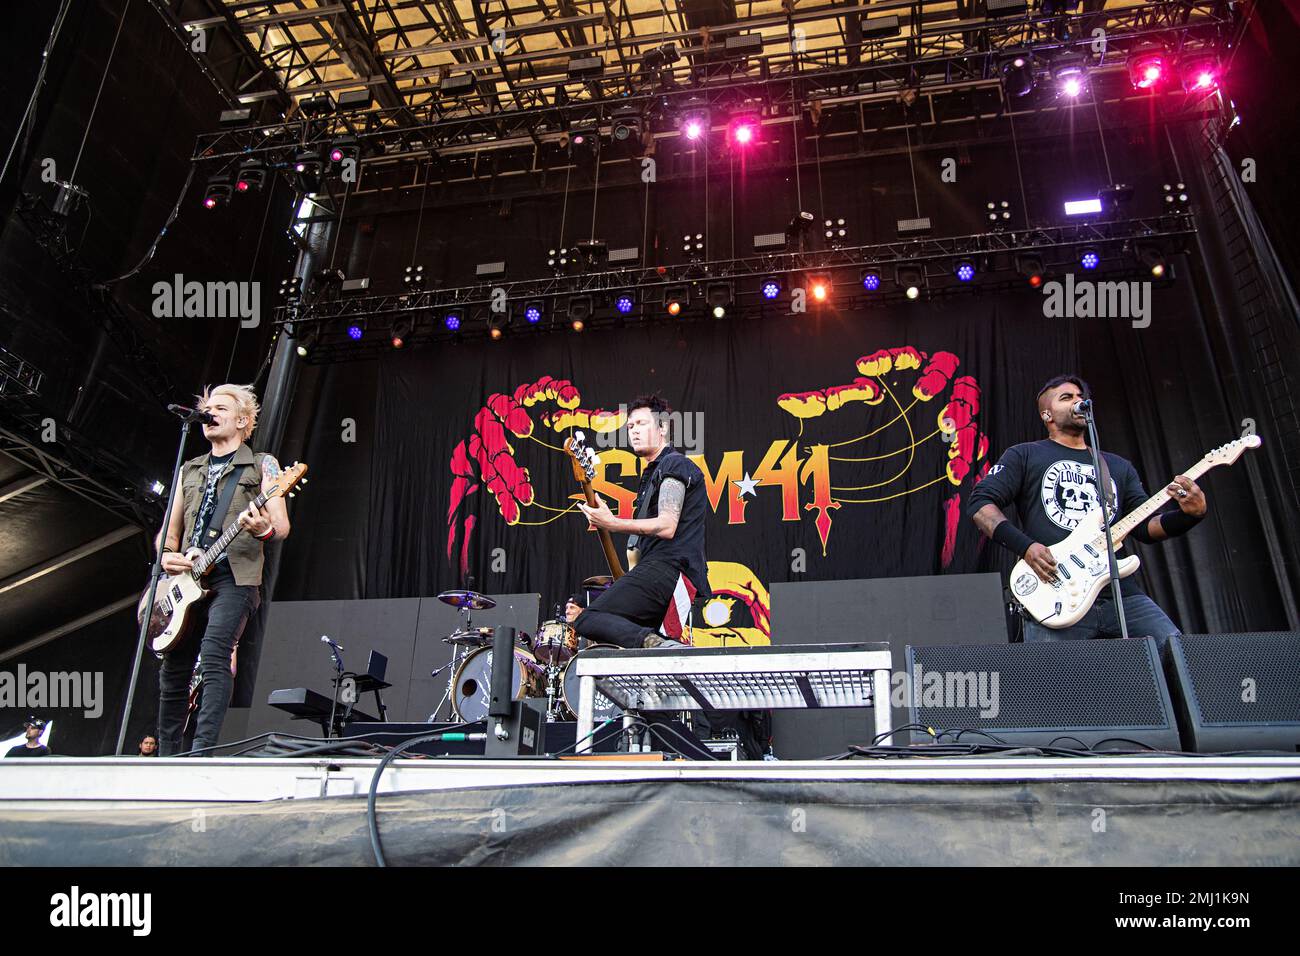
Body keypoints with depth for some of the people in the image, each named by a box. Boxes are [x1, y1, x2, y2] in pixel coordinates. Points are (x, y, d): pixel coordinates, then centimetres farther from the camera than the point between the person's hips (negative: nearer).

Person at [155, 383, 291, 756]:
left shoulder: (262, 465, 8)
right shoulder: (189, 470, 24)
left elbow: (282, 527, -2)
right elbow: (169, 532, 24)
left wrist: (264, 529, -25)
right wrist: (166, 555, 1)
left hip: (234, 576, -5)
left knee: (214, 655, -23)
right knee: (173, 670, 4)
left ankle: (203, 749, -24)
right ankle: (167, 756, 14)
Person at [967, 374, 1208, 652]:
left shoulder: (1118, 466, 26)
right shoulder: (1024, 456, 12)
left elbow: (1146, 526, 21)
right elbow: (980, 504, 2)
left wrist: (1190, 514, 0)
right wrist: (1025, 546, -12)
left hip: (1120, 593, 4)